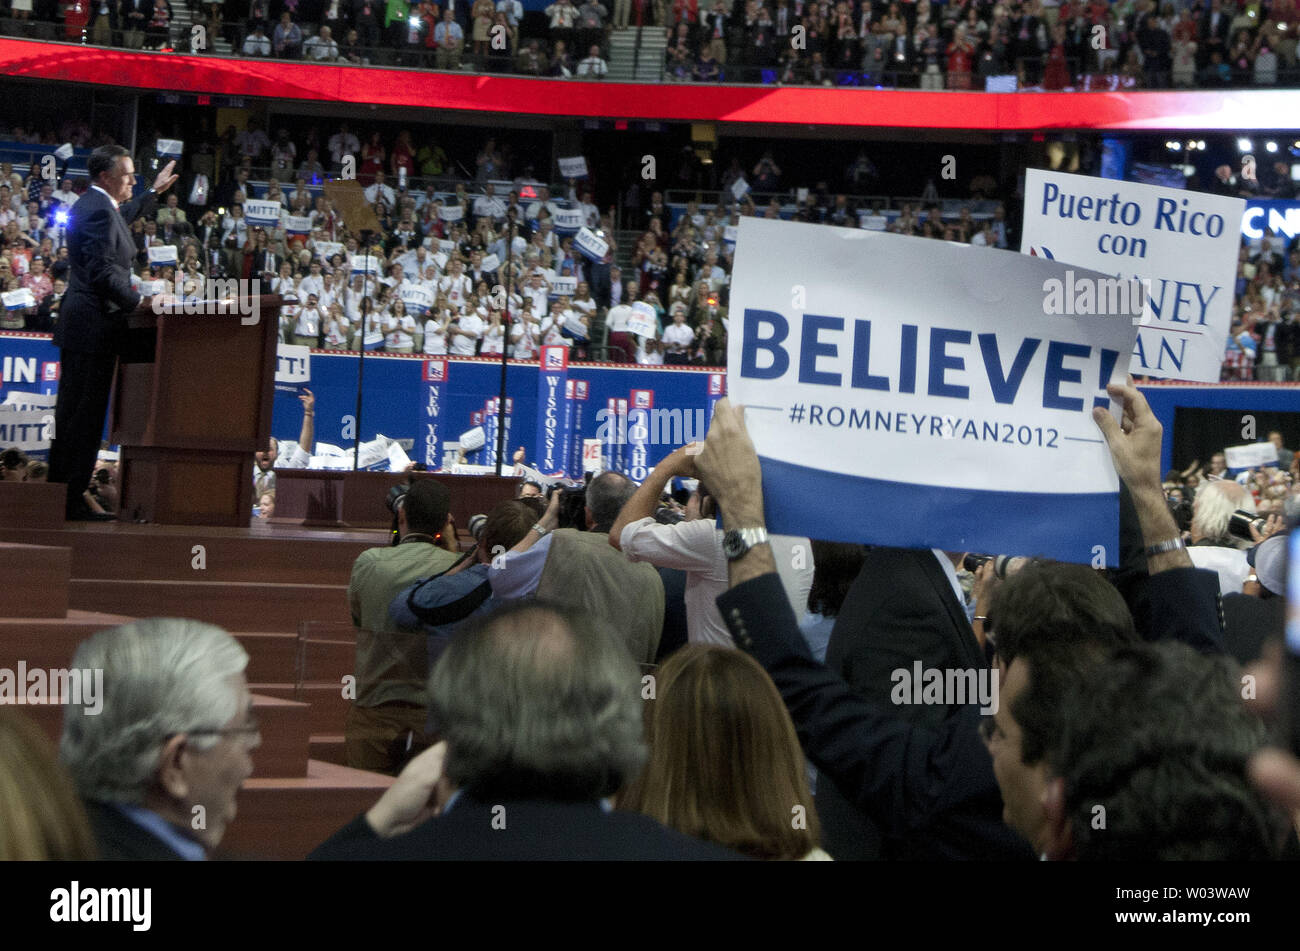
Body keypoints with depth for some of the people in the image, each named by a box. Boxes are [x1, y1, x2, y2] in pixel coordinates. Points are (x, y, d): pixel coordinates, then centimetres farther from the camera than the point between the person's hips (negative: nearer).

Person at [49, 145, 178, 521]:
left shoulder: (92, 205, 15)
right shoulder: (98, 211, -17)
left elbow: (122, 217, 39)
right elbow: (103, 272, -23)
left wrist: (153, 193, 43)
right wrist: (139, 300, -16)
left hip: (79, 320, 11)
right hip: (94, 324, -11)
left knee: (72, 412, 13)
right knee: (85, 414, -7)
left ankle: (62, 494, 18)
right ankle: (72, 500, -5)